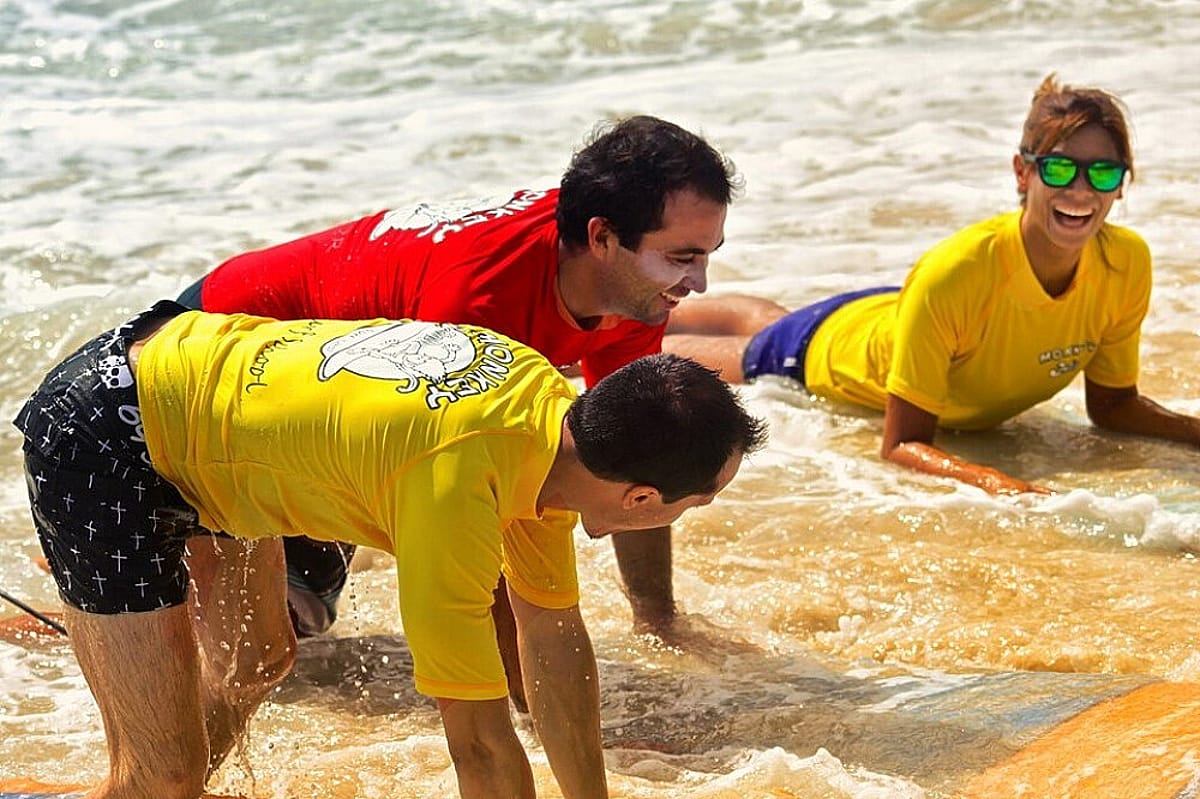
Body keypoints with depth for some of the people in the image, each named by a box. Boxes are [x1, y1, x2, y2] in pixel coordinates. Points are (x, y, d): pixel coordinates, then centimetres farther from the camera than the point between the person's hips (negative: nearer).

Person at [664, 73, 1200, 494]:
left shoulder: (1128, 262, -31)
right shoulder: (951, 277, -46)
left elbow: (1112, 403, -14)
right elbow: (901, 444, -38)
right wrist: (990, 481, -56)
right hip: (832, 346, -6)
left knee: (763, 323, 35)